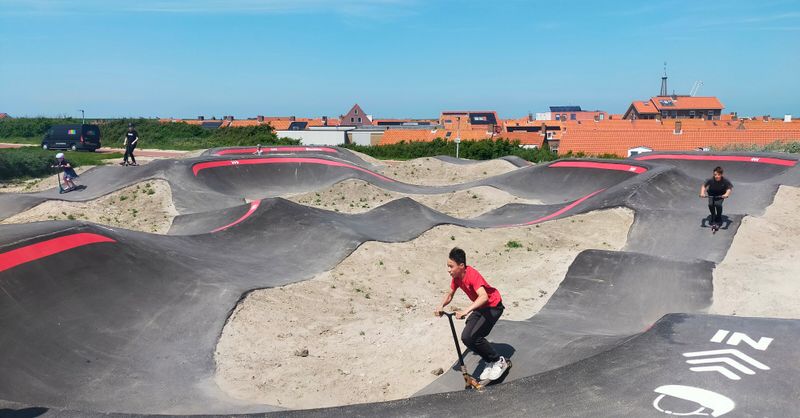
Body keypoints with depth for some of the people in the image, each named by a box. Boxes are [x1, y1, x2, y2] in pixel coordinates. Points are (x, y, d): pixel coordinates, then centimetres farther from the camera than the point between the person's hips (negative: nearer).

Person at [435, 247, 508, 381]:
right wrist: (441, 307, -11)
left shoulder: (472, 275, -30)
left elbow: (483, 297, -45)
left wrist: (466, 311, -55)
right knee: (466, 337, -5)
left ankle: (499, 361, 0)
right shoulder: (456, 277, -5)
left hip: (493, 306, -8)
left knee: (471, 337, -21)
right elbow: (450, 294, 10)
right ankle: (489, 362, 17)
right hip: (480, 307, 8)